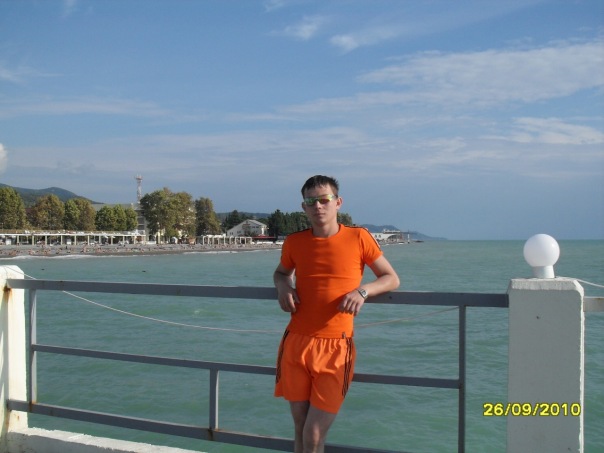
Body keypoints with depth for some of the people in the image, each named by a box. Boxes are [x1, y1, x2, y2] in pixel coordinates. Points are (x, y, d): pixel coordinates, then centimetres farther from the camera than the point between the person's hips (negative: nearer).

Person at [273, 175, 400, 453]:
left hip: (335, 349, -3)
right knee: (300, 429, 10)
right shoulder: (294, 242, 6)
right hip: (296, 345, 3)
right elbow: (281, 273, 25)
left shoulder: (358, 238, -2)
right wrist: (283, 286, 2)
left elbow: (392, 279, 6)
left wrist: (362, 290, -13)